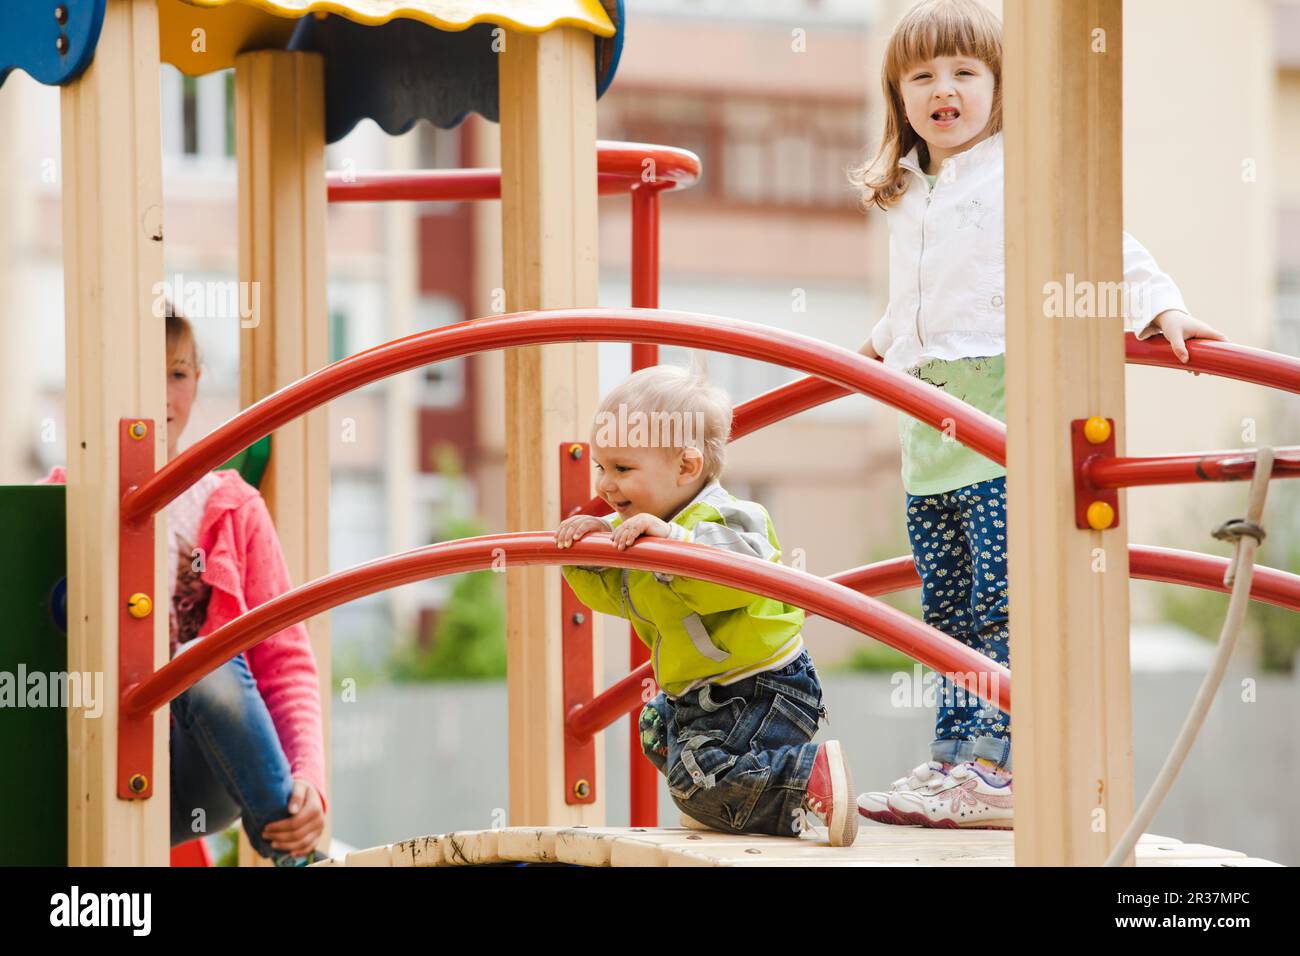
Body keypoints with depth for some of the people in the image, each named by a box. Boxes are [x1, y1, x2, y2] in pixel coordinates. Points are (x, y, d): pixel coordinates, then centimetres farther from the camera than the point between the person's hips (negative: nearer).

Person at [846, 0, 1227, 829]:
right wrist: (883, 342, 49)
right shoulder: (905, 198, 21)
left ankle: (997, 771, -14)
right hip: (930, 432, 8)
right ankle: (957, 760, 10)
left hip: (1004, 414, -8)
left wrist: (1159, 302, -21)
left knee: (1003, 606, -11)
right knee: (949, 612, 7)